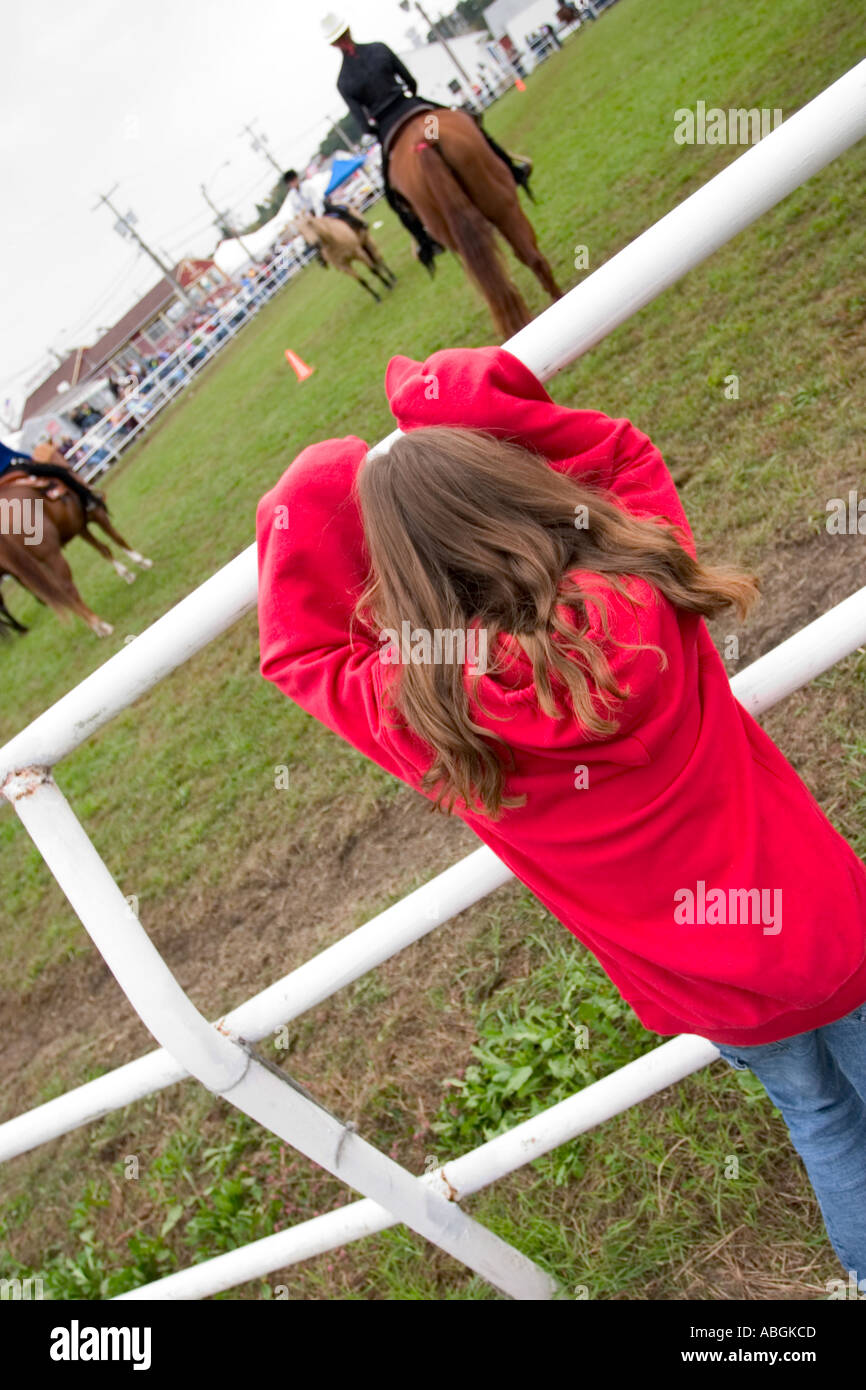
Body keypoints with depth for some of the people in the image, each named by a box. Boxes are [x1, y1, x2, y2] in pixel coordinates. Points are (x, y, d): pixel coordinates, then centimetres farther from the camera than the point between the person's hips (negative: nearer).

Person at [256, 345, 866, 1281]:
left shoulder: (424, 713, -26)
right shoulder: (641, 595, -24)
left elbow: (299, 650, -5)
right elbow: (620, 454, -4)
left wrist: (301, 520, -8)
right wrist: (485, 413, -13)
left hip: (706, 998, 0)